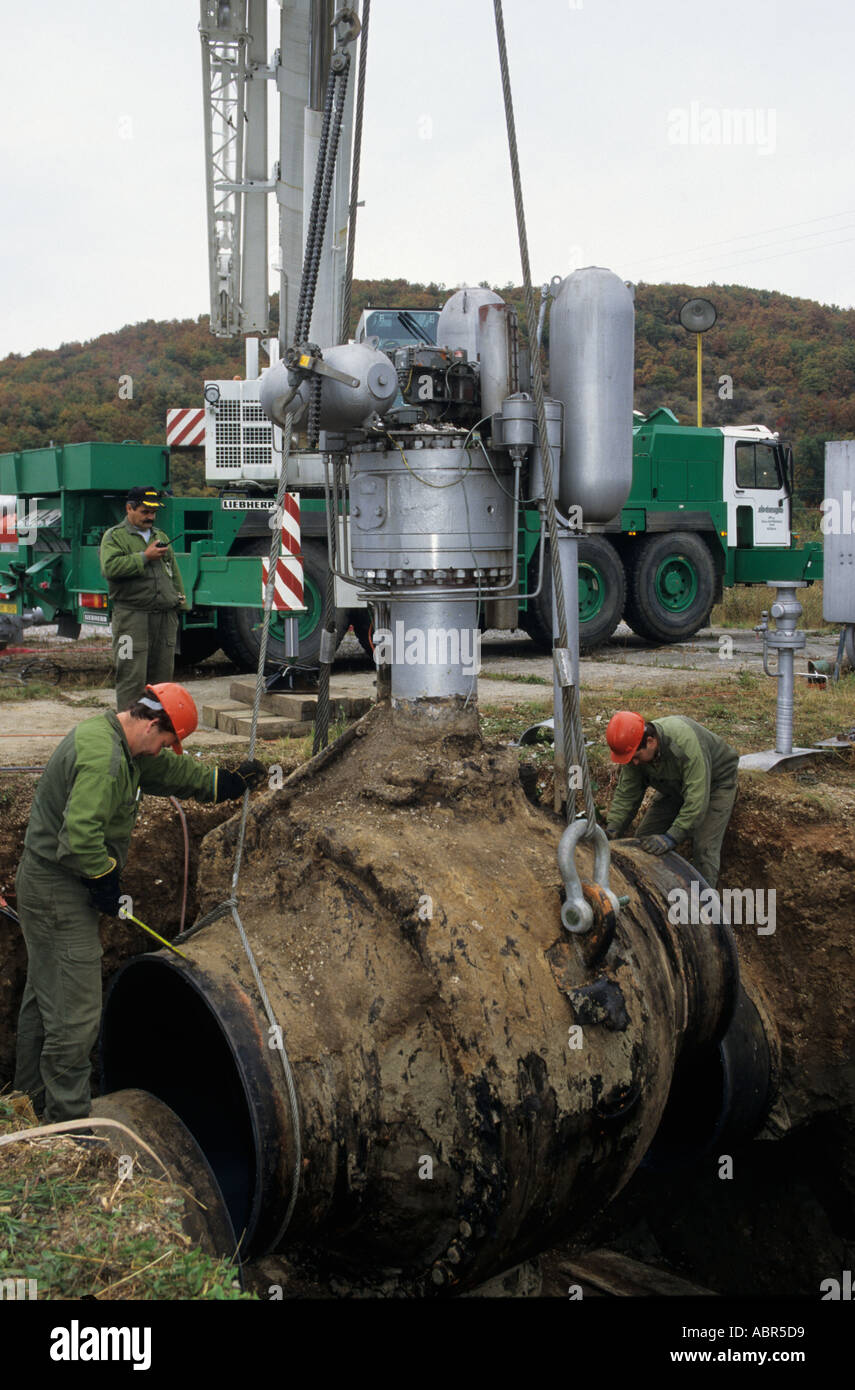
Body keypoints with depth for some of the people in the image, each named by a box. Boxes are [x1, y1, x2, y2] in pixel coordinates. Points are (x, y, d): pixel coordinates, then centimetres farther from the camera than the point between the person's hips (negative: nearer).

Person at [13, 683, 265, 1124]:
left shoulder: (117, 743, 9)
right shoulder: (104, 758, -25)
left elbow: (168, 771, 24)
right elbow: (81, 836, -32)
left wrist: (226, 782, 24)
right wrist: (106, 881, -17)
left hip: (44, 887, 11)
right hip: (59, 893, -11)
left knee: (42, 1000, 21)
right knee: (75, 1015, -5)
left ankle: (31, 1102, 34)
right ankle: (68, 1123, 3)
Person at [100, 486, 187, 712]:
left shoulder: (161, 536, 22)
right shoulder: (114, 537, 1)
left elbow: (174, 571, 27)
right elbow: (109, 568, -16)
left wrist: (180, 598, 17)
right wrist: (145, 557, -13)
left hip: (165, 616, 6)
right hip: (132, 617, -6)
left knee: (162, 672, 9)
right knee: (132, 676, -7)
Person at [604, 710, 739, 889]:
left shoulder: (685, 742, -42)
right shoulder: (633, 748, -21)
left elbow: (697, 799, -42)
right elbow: (626, 794, -11)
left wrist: (671, 837, -45)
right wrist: (612, 828, -24)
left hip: (714, 780, -6)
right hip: (675, 786, 7)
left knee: (704, 848, -19)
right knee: (644, 837, 0)